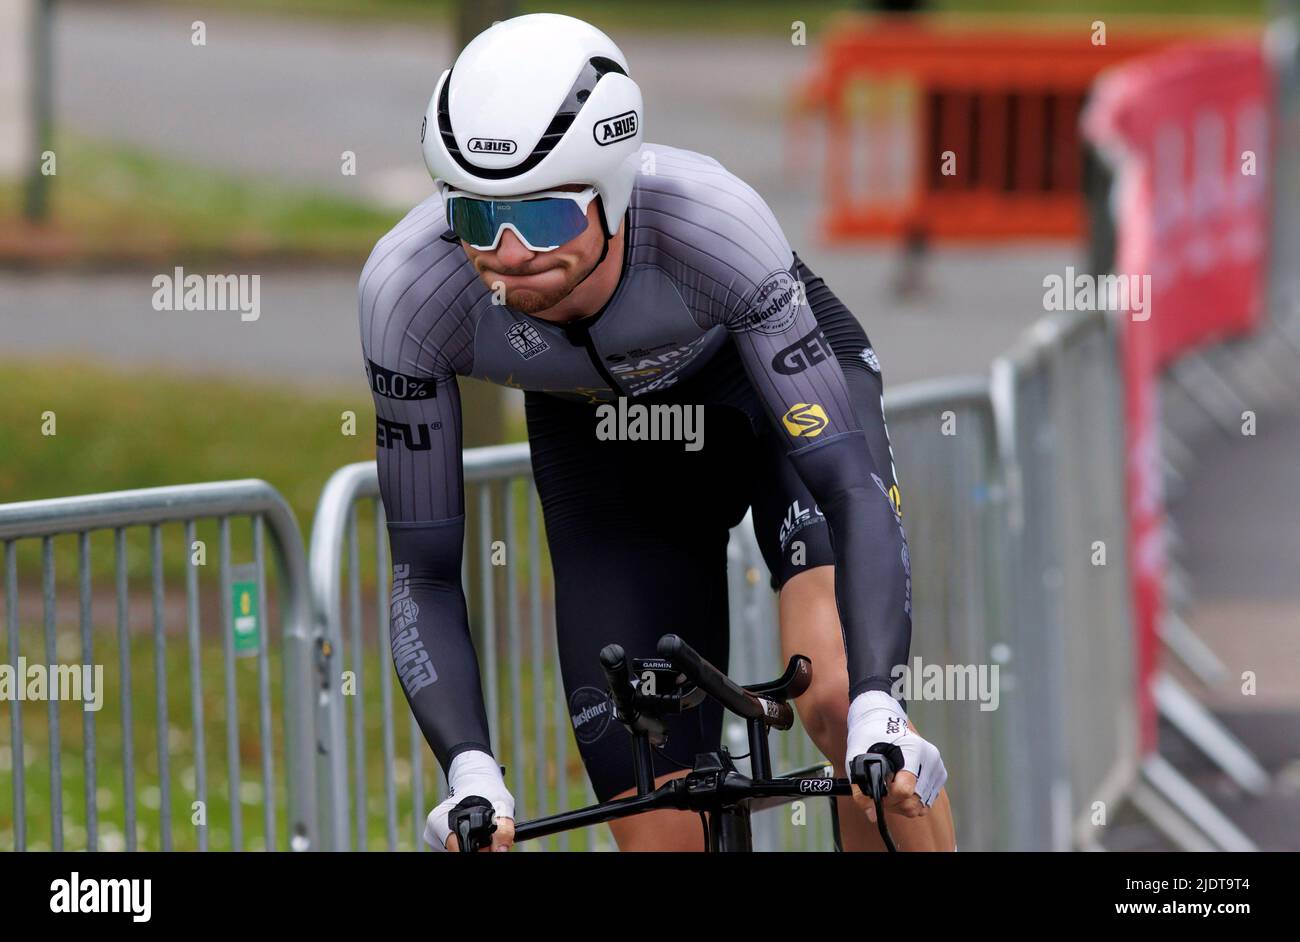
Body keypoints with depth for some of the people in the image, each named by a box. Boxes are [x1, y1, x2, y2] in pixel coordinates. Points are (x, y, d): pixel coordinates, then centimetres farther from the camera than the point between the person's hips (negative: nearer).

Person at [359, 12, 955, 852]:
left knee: (836, 697, -29)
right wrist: (470, 772, -40)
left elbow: (851, 486, -39)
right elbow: (424, 572, -24)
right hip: (606, 449, 2)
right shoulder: (408, 287, -33)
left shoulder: (708, 219, -39)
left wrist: (875, 710, -53)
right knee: (661, 836, -6)